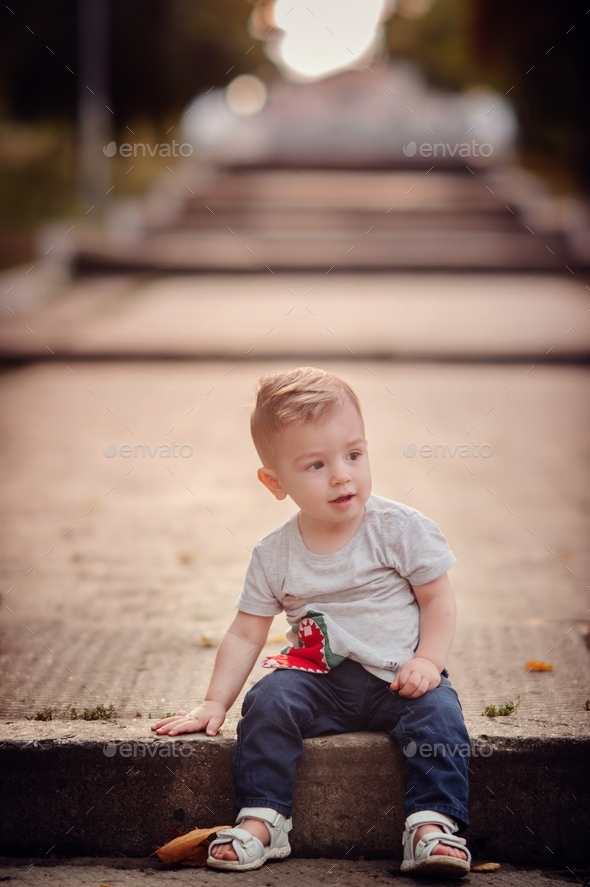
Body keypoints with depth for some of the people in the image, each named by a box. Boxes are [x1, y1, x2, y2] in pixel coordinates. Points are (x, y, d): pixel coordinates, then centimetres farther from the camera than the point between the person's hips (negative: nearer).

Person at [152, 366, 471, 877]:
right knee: (268, 702, -23)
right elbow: (246, 634, 6)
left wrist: (428, 661, -15)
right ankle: (261, 820, -19)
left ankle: (433, 824, -27)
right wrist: (215, 703, 0)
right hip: (319, 679, 2)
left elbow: (437, 598, 0)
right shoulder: (275, 555, 0)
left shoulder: (400, 529, -6)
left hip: (398, 679, -1)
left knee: (437, 711, -29)